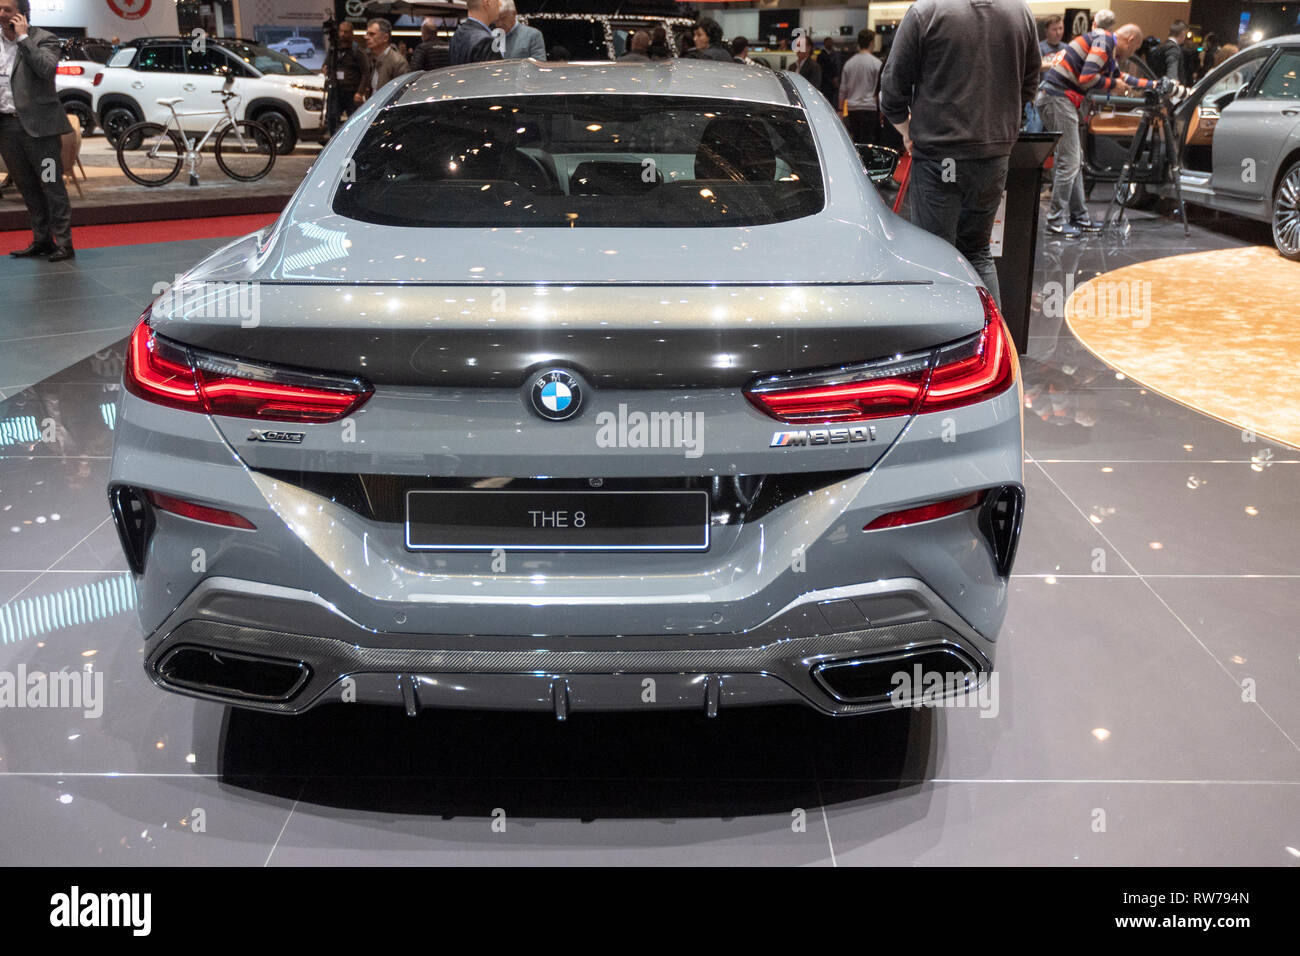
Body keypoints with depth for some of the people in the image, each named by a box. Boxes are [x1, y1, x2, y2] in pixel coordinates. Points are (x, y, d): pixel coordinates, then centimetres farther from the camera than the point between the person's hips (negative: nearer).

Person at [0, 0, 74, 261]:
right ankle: (41, 240, 21)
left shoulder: (43, 39, -5)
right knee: (27, 188, 12)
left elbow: (46, 68, -22)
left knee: (52, 187, -3)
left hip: (37, 125, -6)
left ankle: (64, 244, 0)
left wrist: (23, 37, -17)